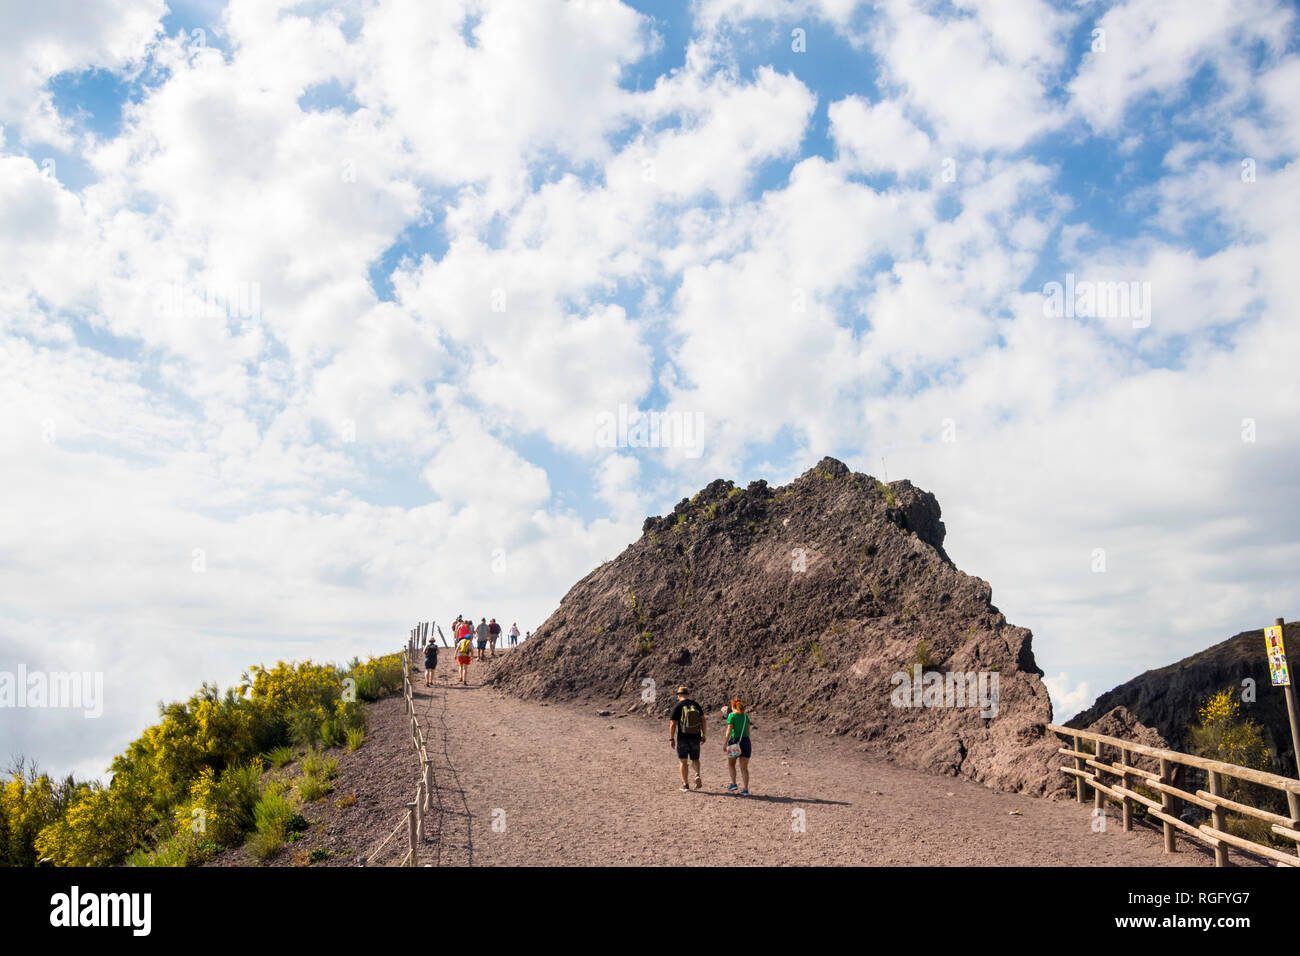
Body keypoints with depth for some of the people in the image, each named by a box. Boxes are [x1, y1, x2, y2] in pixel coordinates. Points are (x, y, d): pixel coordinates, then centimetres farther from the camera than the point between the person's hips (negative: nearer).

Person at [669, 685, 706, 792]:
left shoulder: (677, 707, -6)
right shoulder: (696, 705, 5)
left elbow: (672, 724, -9)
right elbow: (703, 720, 5)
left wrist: (671, 738, -1)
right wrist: (703, 735, 12)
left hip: (683, 738, -3)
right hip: (695, 738, 3)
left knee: (683, 761, 8)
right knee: (695, 759, 17)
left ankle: (685, 784, 8)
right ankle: (697, 775, -9)